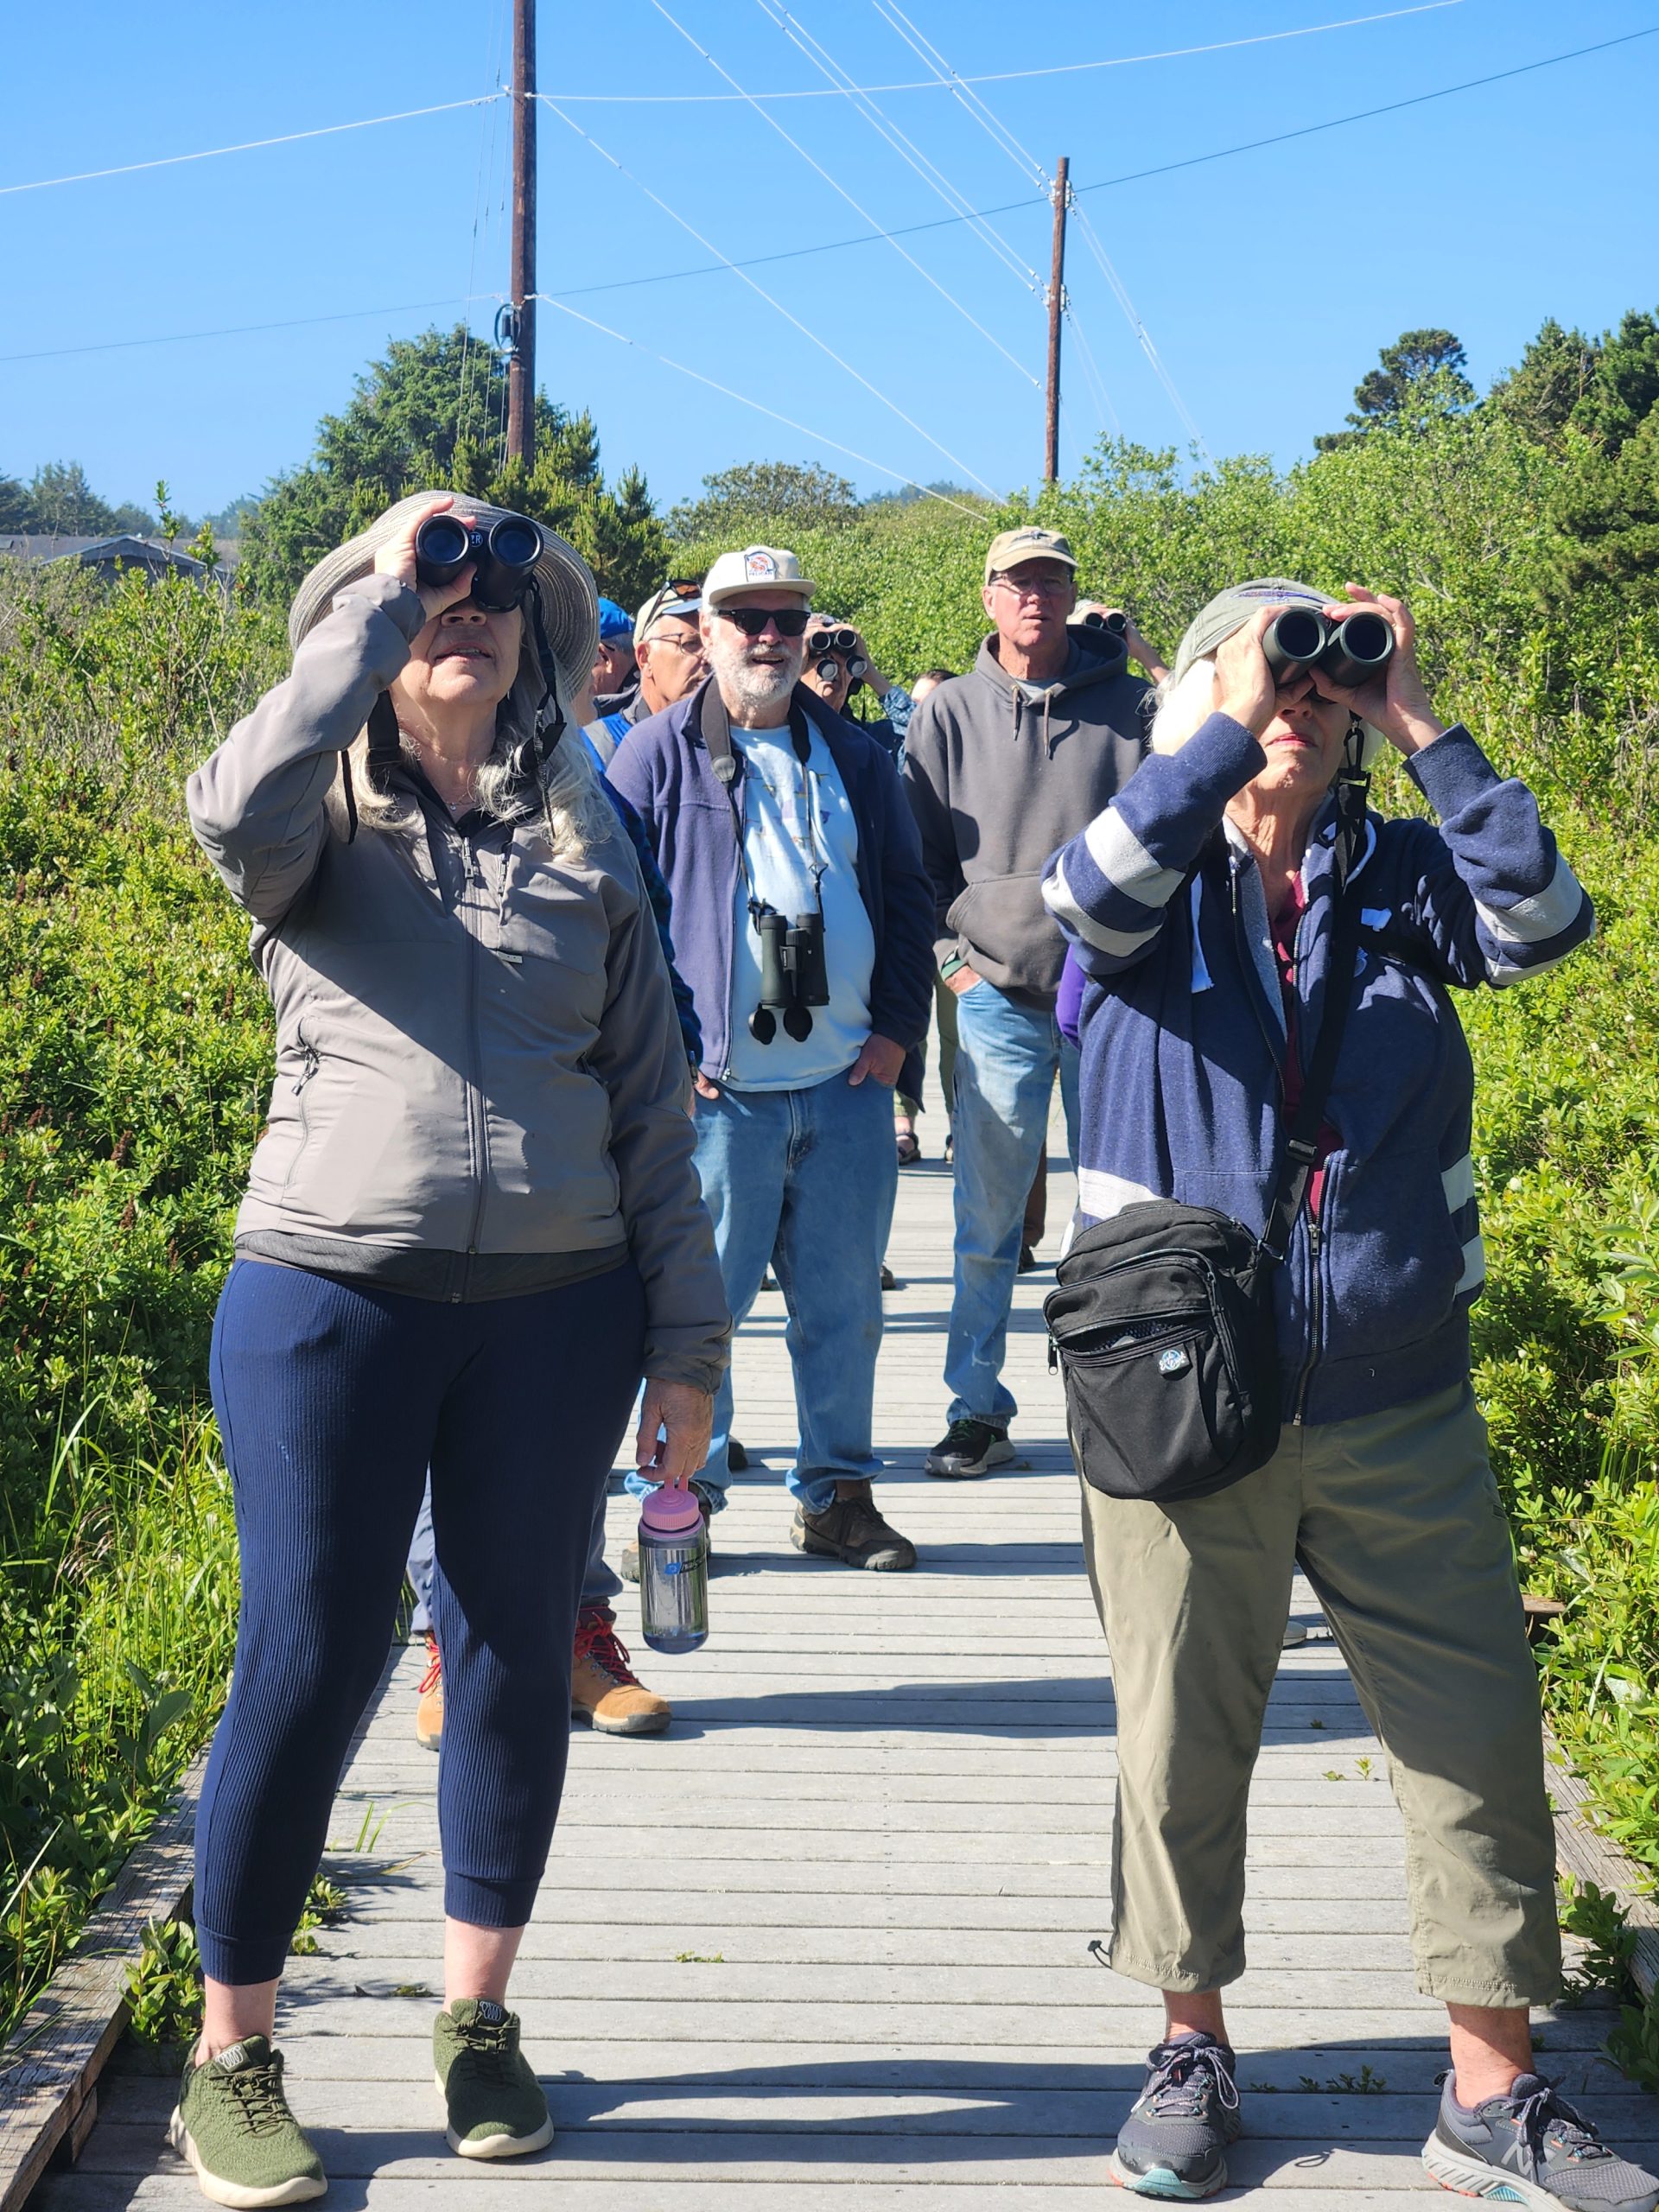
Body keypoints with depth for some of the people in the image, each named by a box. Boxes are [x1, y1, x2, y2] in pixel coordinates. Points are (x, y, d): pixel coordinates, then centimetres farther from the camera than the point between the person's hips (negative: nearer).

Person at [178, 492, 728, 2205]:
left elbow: (650, 1099, 10)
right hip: (329, 1299, -3)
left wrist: (688, 1336, 6)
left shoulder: (582, 841, 10)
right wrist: (384, 593, -17)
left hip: (556, 1309, 3)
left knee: (515, 1659, 11)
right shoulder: (321, 821, 2)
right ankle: (230, 2063, 16)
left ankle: (477, 2018, 28)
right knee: (308, 1667, 0)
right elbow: (238, 809, -25)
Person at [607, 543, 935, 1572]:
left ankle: (839, 1494, 22)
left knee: (845, 1304, 10)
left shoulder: (855, 755, 13)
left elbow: (908, 897, 17)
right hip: (717, 1087, -4)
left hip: (848, 1080, 4)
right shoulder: (658, 753, 1)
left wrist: (898, 1026, 6)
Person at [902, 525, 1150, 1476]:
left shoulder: (1133, 704, 2)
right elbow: (918, 855, 11)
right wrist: (954, 953, 1)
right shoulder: (951, 714, 5)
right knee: (987, 1222, 3)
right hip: (999, 998, 0)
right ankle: (978, 1409, 13)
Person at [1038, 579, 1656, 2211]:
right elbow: (1087, 894, -23)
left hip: (1402, 1406, 2)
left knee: (1479, 1737, 5)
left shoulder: (1399, 878, 7)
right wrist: (1227, 723, -17)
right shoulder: (1156, 886, 1)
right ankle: (1192, 2050, 28)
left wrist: (1420, 729, -10)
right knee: (1182, 1741, 8)